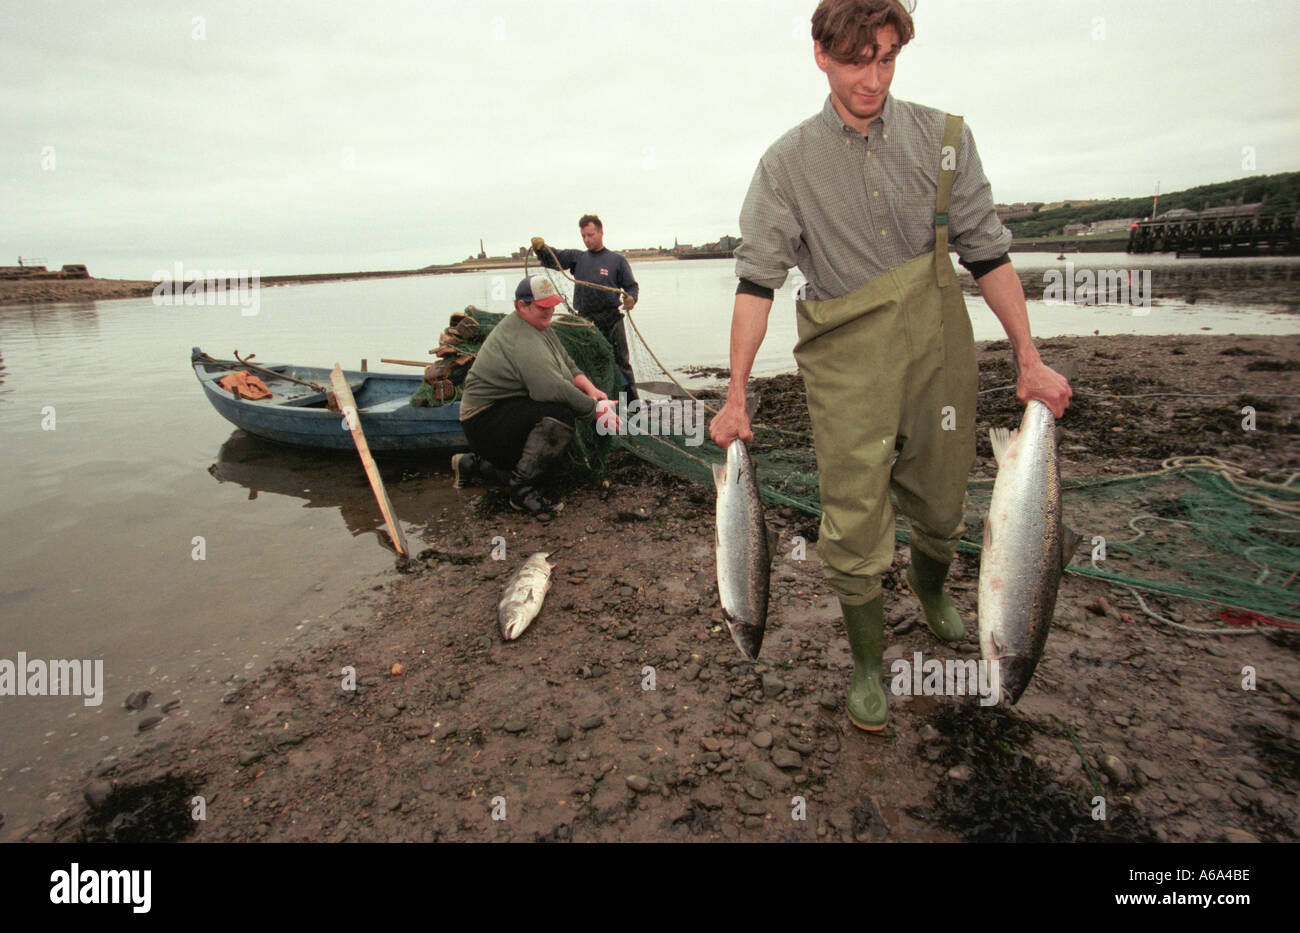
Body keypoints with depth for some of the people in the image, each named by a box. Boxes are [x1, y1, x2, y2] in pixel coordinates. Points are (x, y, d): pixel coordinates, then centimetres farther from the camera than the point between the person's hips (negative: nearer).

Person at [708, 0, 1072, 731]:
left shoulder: (943, 138, 5)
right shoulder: (788, 164, 0)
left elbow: (988, 254, 6)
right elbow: (757, 282, -4)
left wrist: (1030, 360, 2)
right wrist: (736, 397, -8)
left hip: (940, 351, 3)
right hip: (846, 366, -2)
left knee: (942, 505, 15)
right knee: (854, 524, -4)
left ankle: (931, 590, 48)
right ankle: (867, 664, 18)